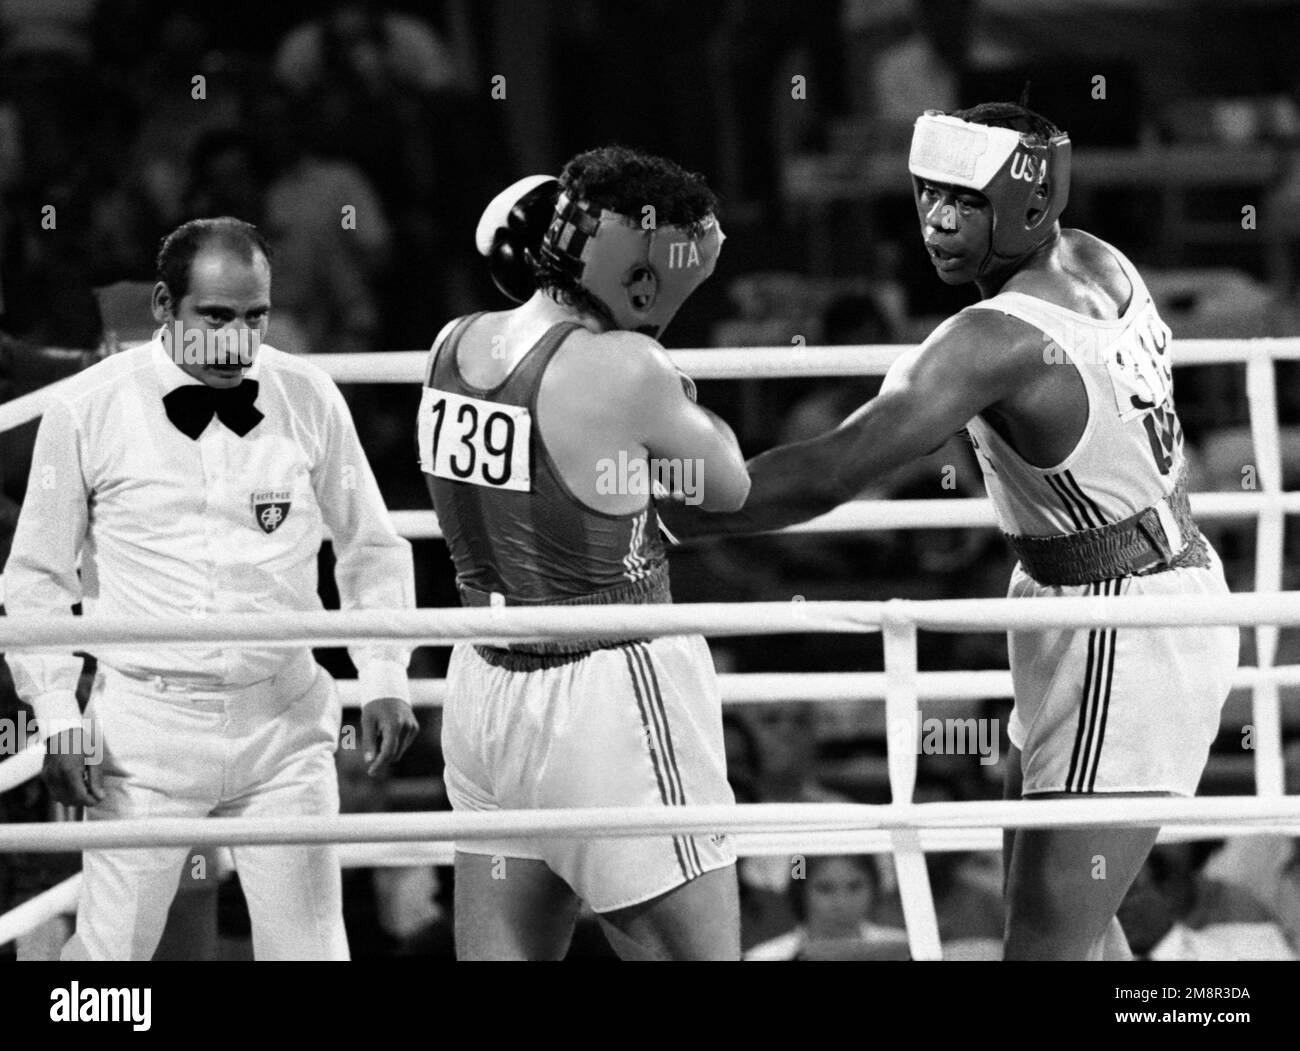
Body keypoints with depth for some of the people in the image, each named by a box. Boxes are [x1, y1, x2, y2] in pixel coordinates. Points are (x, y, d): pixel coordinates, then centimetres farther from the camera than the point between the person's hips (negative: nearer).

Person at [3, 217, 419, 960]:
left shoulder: (308, 398, 0)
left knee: (309, 946, 3)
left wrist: (385, 678, 0)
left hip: (284, 718, 2)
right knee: (112, 950, 1)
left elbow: (373, 549, 11)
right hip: (146, 724, -2)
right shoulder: (89, 411, -4)